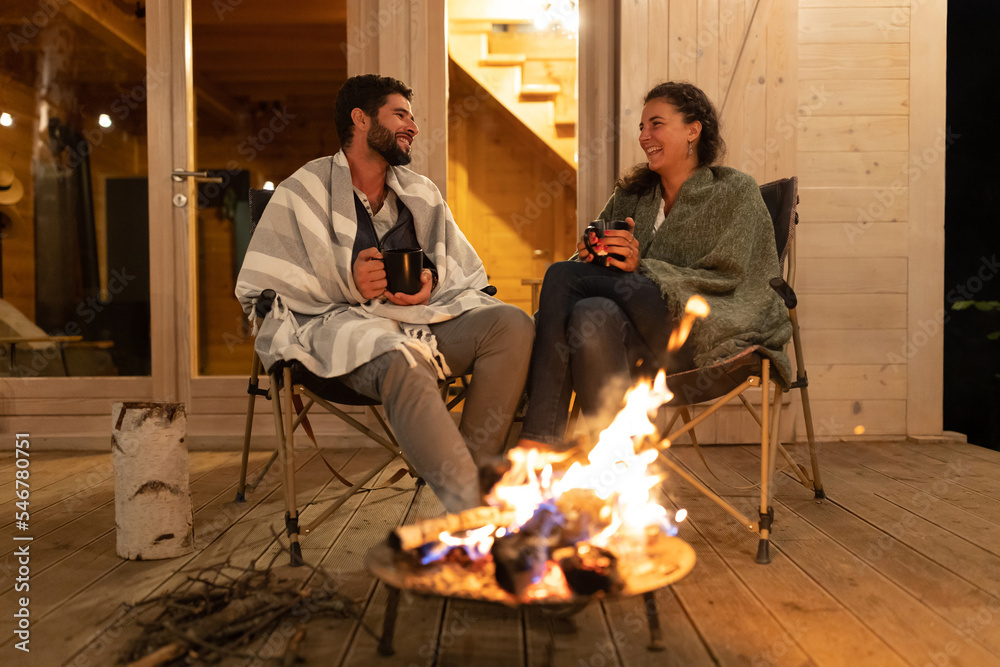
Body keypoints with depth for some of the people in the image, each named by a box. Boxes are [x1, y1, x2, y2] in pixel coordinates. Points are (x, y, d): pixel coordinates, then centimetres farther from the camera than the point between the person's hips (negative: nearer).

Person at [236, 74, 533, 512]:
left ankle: (472, 473, -25)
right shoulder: (303, 193, 6)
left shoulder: (421, 194, 21)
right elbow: (256, 291, -1)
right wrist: (347, 282, -14)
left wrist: (432, 280, -6)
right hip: (342, 324, -4)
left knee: (512, 323, -21)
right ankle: (471, 506, -37)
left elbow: (469, 278, 18)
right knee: (401, 363, -38)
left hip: (425, 320, 5)